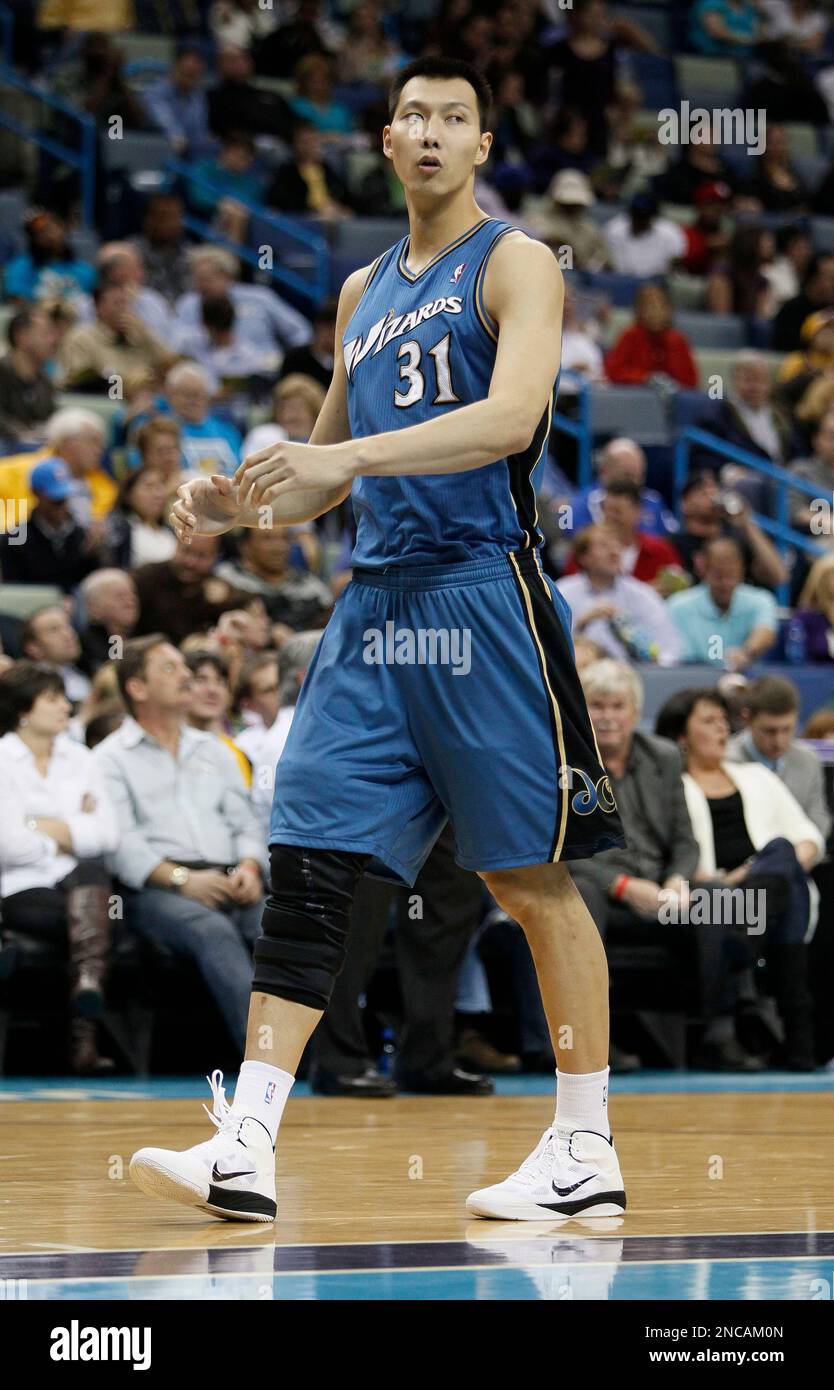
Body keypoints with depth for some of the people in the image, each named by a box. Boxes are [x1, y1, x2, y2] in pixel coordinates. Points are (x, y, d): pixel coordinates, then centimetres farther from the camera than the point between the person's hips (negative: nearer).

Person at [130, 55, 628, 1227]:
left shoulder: (514, 264, -1)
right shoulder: (364, 293, 20)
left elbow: (511, 416, -19)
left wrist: (351, 454, -27)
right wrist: (239, 504, 7)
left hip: (483, 592, -6)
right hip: (374, 598, 6)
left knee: (532, 878, -1)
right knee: (308, 866, -4)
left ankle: (588, 1150, 8)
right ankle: (245, 1151, -7)